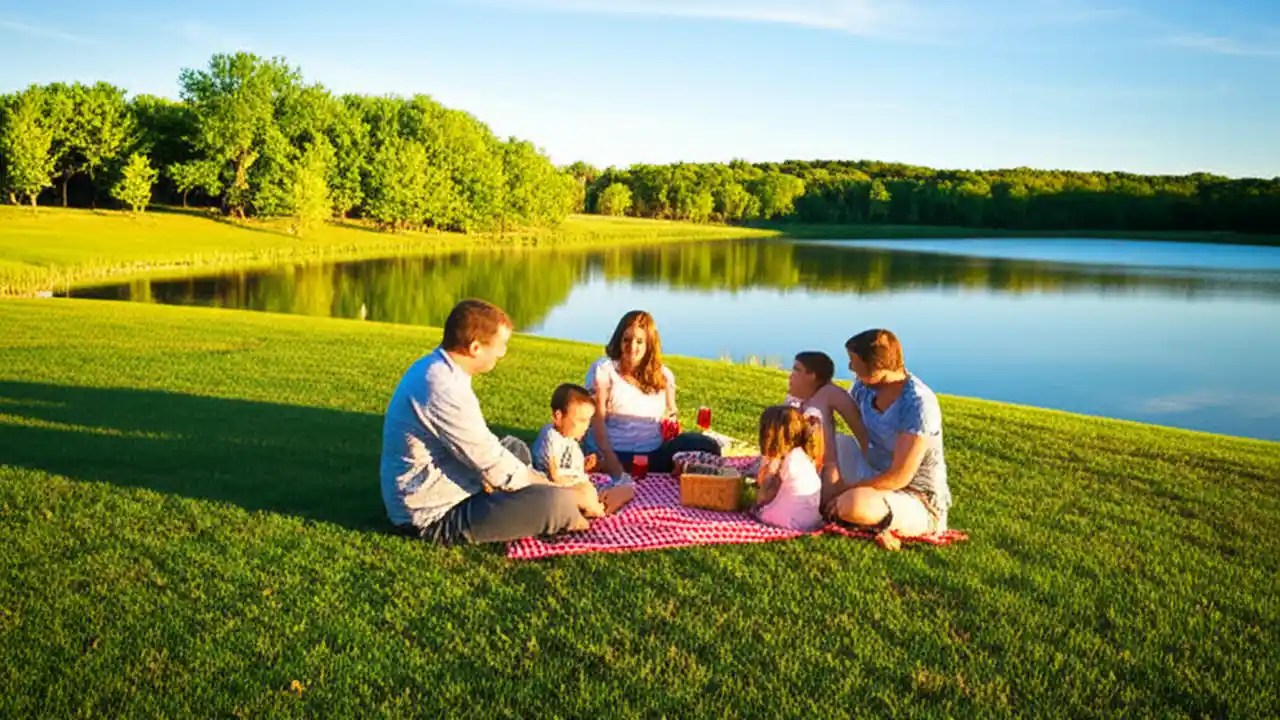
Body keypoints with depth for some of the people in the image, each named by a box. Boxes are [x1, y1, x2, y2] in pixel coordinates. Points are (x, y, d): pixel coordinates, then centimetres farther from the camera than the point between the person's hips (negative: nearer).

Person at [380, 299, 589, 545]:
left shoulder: (432, 367, 4)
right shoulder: (446, 391, -27)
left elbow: (480, 446, 12)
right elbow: (494, 465, -22)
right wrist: (565, 489, -10)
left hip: (426, 495, 11)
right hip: (436, 517, -11)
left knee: (516, 448, 26)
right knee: (560, 501, -19)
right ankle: (573, 521, 12)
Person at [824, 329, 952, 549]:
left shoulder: (918, 404, -27)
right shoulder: (865, 386, -4)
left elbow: (900, 477, -27)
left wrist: (847, 491, -21)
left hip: (918, 503, -9)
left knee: (852, 505, -37)